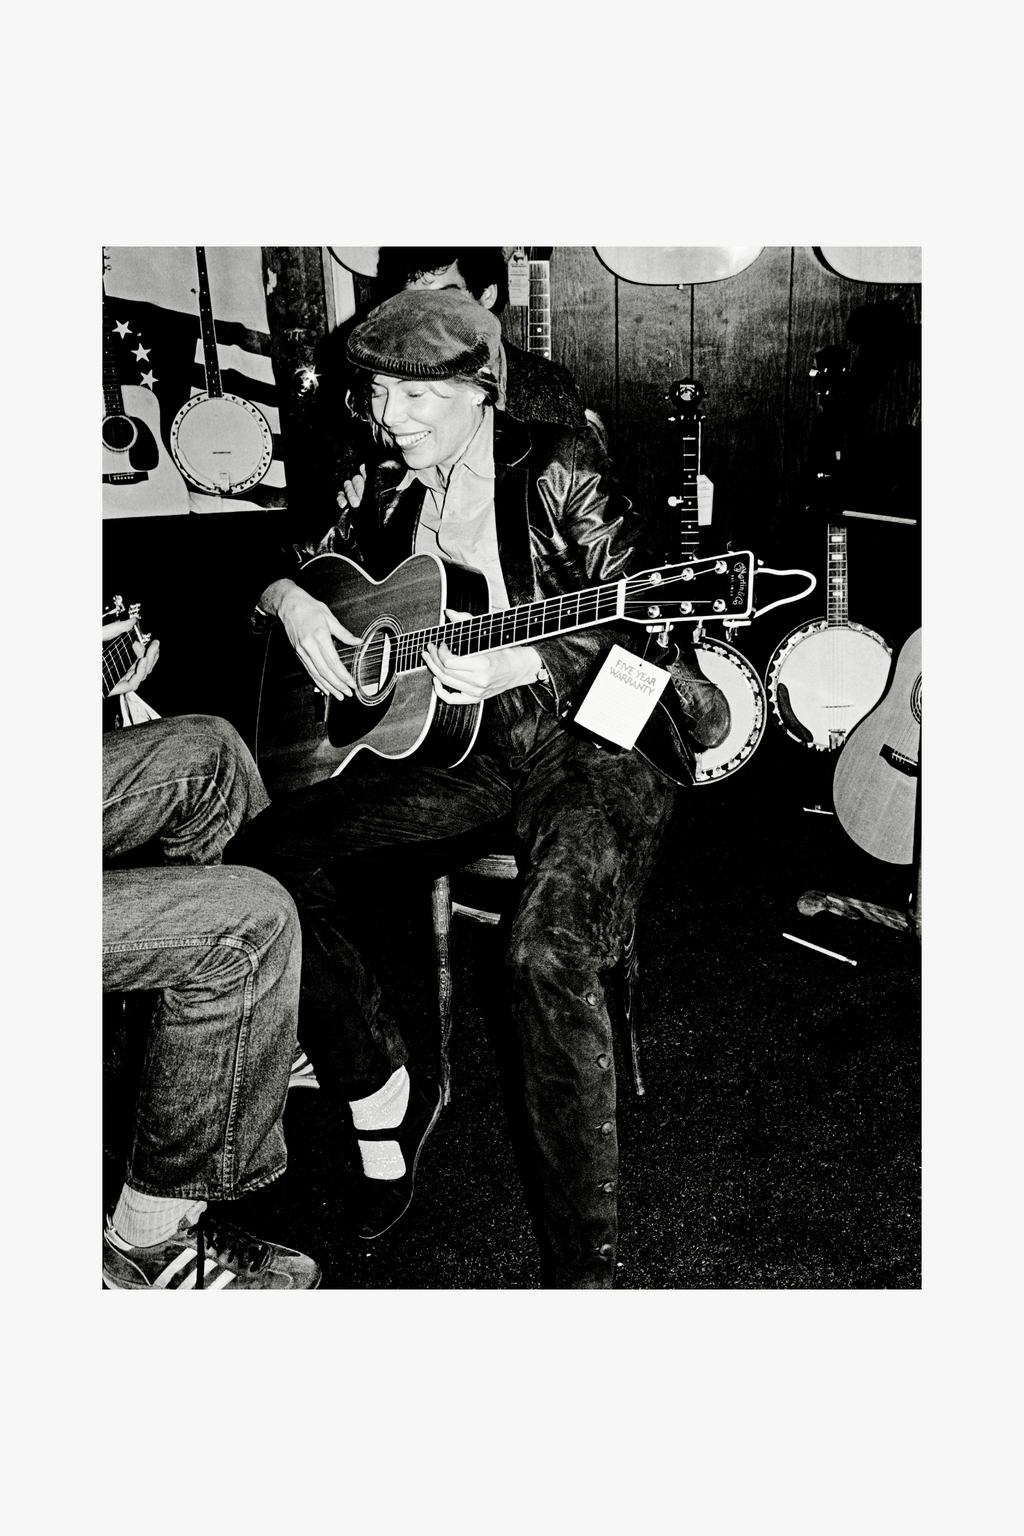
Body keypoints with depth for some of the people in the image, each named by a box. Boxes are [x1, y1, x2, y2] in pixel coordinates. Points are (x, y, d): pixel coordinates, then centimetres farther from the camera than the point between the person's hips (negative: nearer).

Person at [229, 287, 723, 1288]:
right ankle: (383, 1092, 2)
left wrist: (516, 664, -24)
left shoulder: (558, 469, -5)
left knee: (548, 951, -33)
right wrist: (291, 602, -1)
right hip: (455, 742, 6)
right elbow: (303, 565, 24)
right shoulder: (390, 495, 11)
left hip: (588, 732, -6)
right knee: (268, 855, -14)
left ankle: (582, 1265, -19)